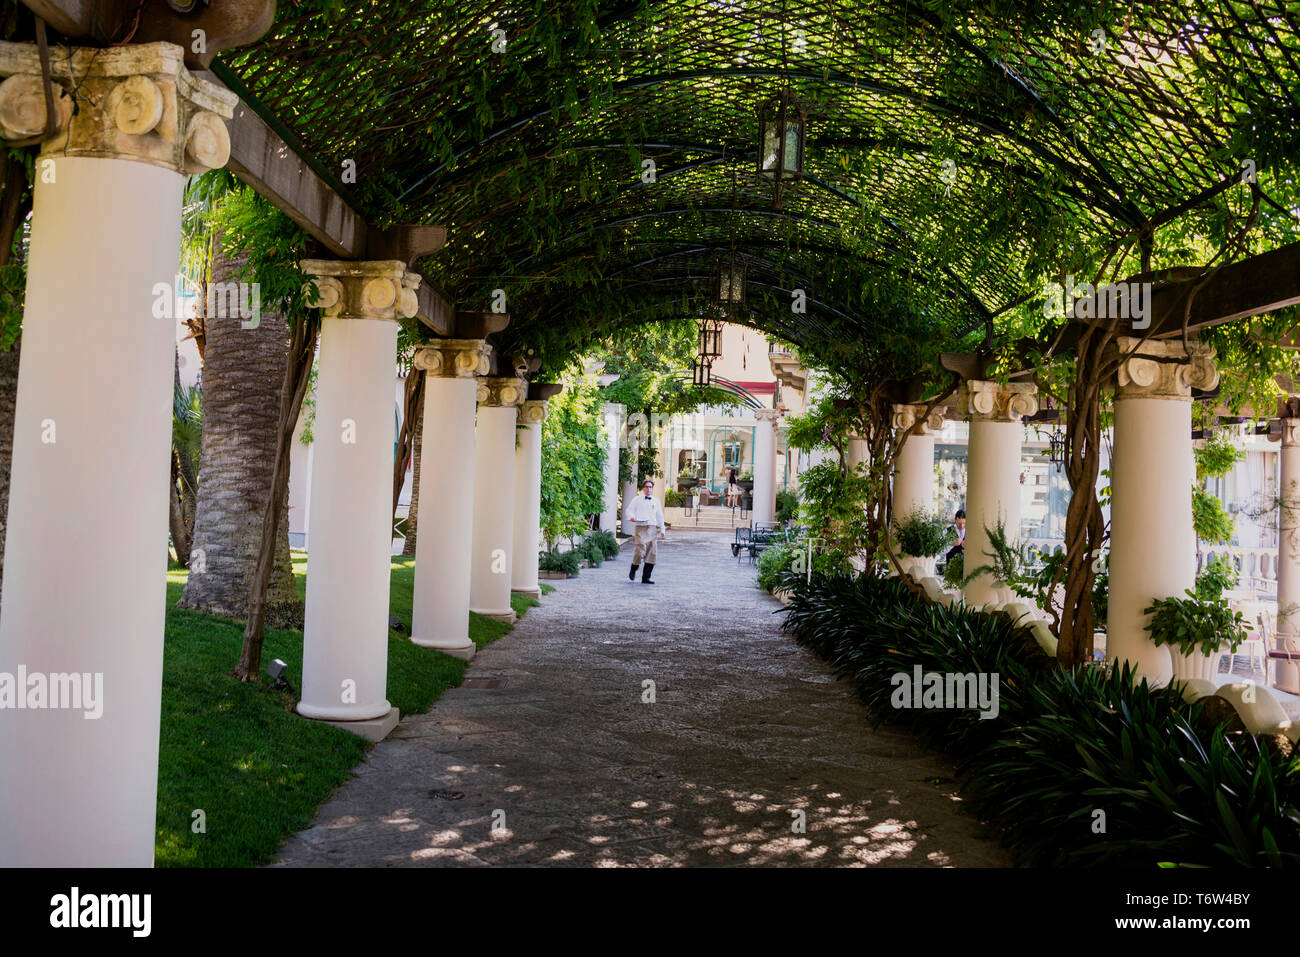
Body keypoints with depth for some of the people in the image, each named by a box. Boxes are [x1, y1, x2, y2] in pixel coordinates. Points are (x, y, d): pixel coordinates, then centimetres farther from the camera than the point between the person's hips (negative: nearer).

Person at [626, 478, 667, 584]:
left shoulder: (655, 501, 18)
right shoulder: (637, 500, 7)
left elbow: (660, 516, 23)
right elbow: (629, 510, -1)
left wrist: (662, 530, 19)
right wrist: (631, 517, -23)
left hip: (652, 529, 4)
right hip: (640, 528, -4)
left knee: (652, 554, -2)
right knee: (639, 552, -16)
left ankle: (646, 578, 5)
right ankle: (633, 571, 11)